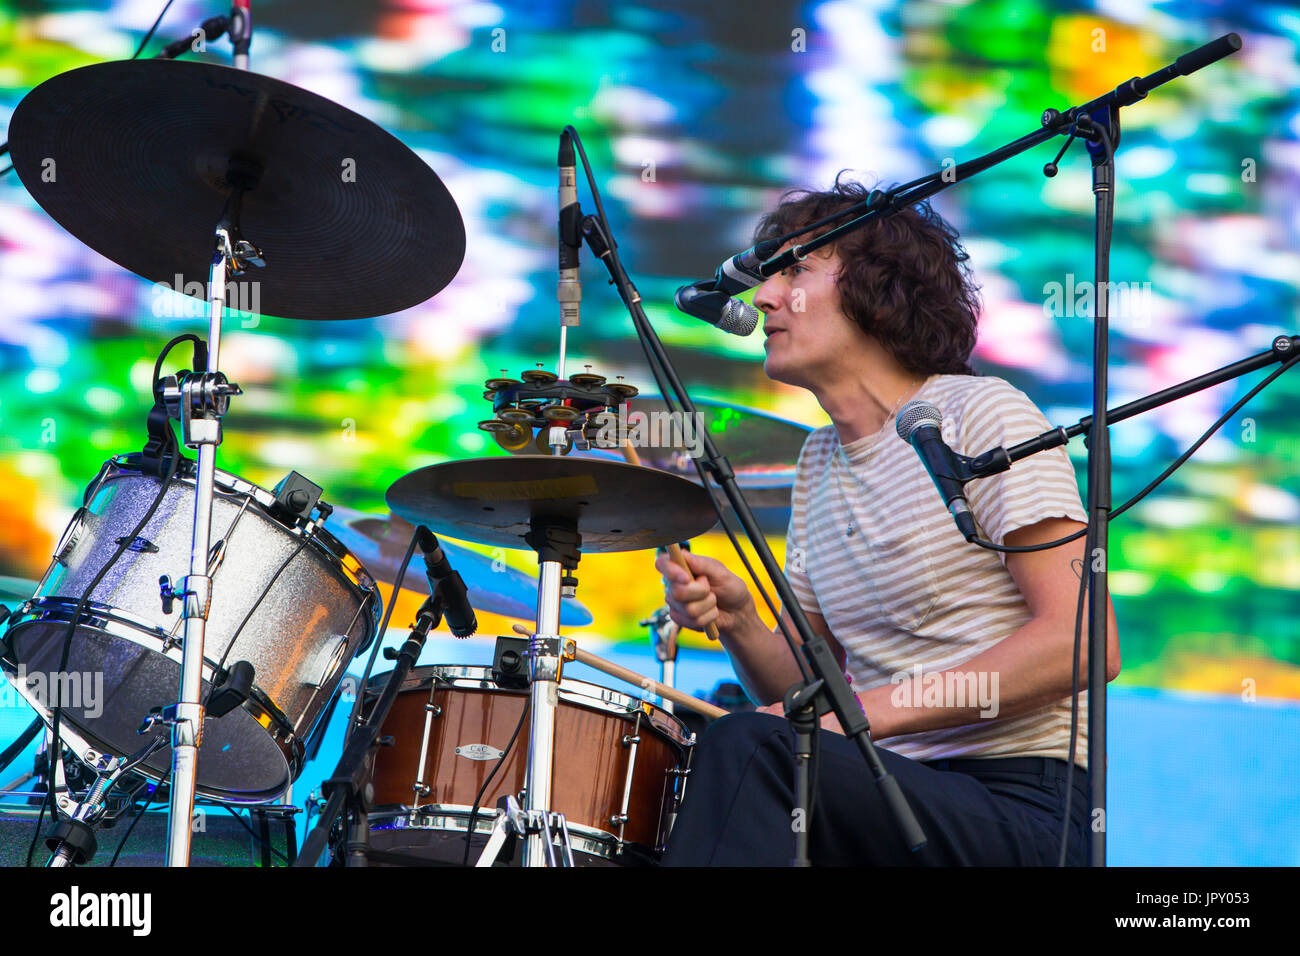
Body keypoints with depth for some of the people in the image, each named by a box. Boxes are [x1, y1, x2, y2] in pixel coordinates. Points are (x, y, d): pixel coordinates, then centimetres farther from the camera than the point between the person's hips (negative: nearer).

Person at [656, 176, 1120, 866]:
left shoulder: (979, 413, -5)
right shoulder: (818, 463, 17)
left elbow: (1086, 643, -15)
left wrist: (872, 709, -20)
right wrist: (738, 625, -4)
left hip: (1018, 807, -6)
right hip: (890, 789, 6)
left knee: (747, 747, -28)